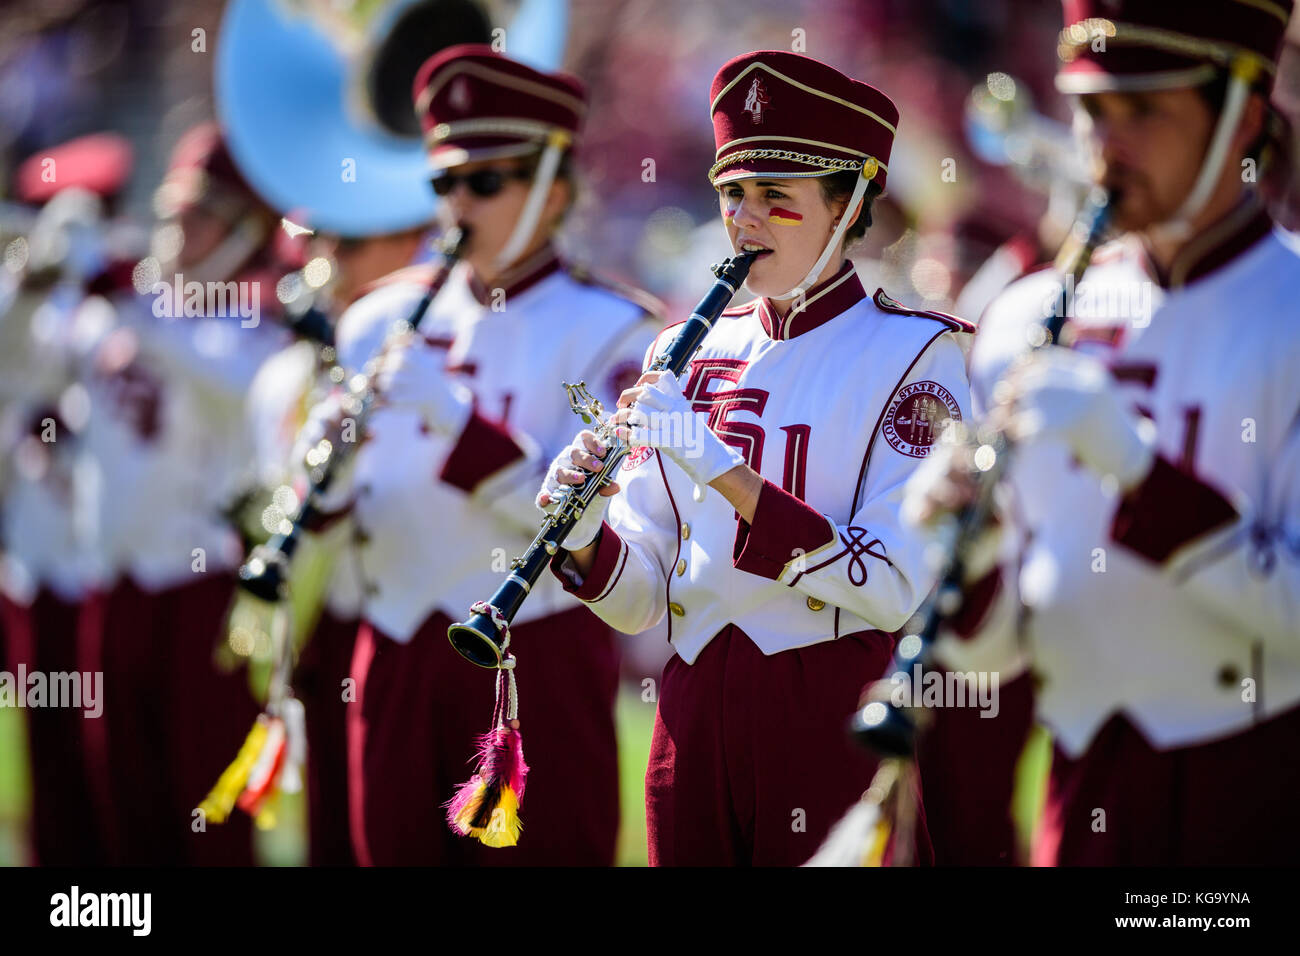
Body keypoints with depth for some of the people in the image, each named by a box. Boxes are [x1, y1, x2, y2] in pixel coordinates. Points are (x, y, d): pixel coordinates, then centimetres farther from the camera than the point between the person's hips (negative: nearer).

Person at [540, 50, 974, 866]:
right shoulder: (690, 354, 10)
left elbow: (893, 587, -17)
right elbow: (640, 600, 9)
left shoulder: (912, 354, -5)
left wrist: (728, 475, -23)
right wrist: (585, 536, -13)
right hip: (695, 716, 4)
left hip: (837, 717, -4)